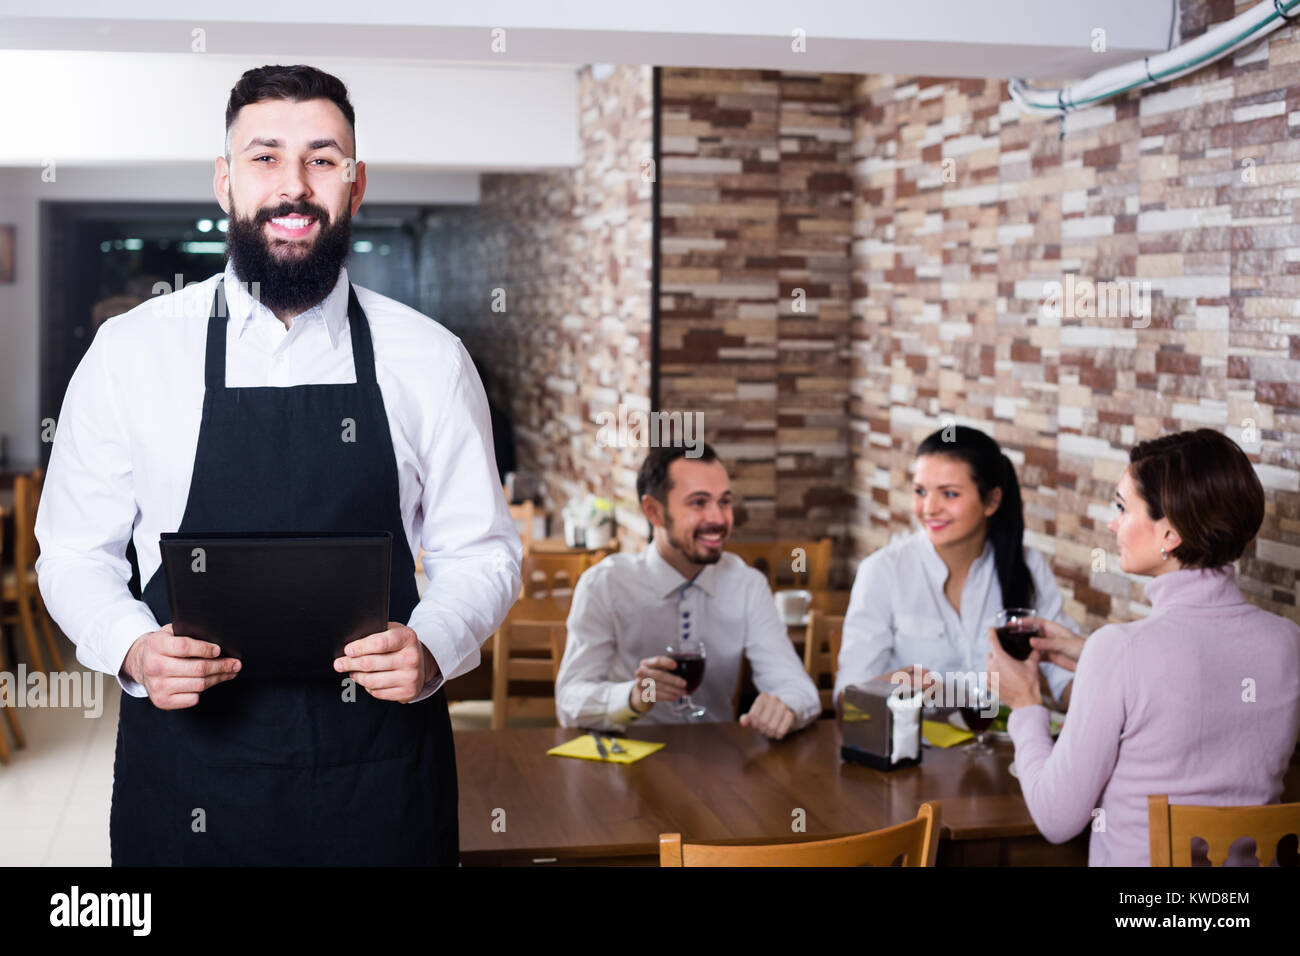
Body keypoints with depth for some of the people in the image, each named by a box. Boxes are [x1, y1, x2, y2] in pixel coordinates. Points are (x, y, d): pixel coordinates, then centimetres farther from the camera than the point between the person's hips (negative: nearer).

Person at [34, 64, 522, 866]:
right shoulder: (130, 352, 0)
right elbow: (77, 551, 5)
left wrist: (430, 650, -15)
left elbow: (480, 551, 5)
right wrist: (134, 651, -14)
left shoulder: (429, 359, 1)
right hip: (190, 772, 0)